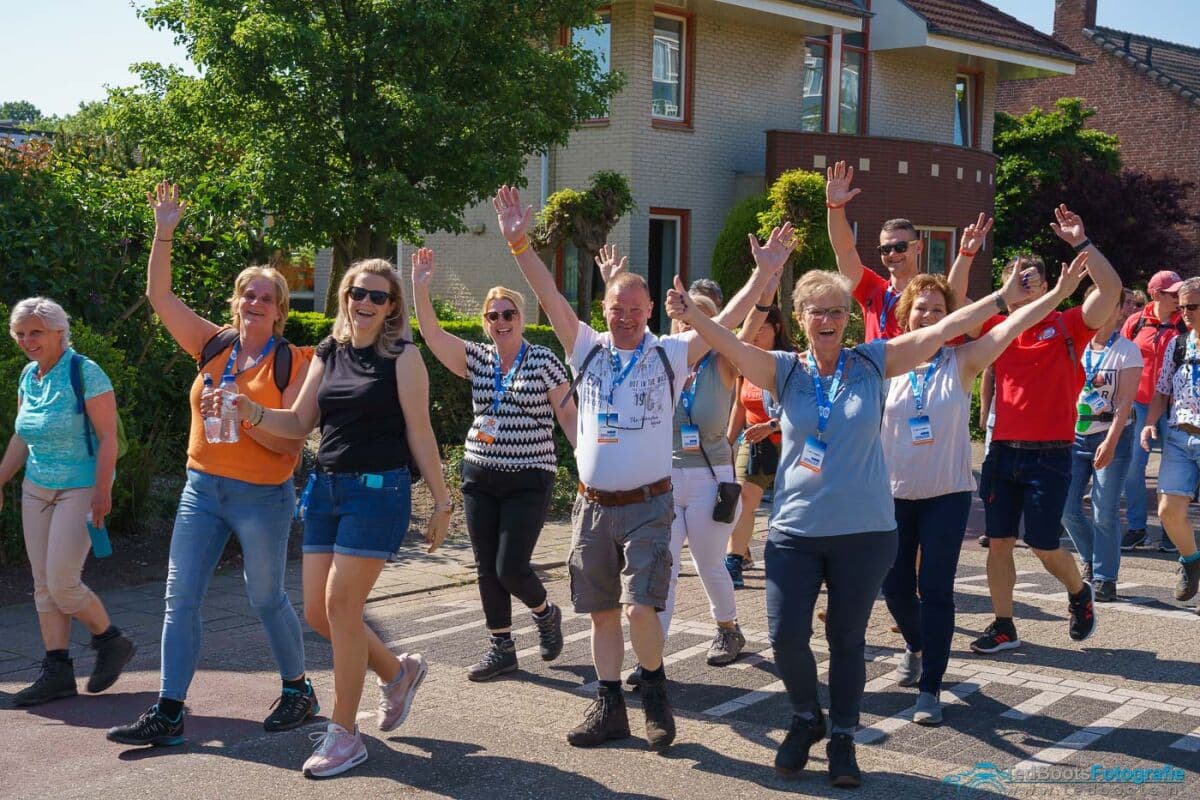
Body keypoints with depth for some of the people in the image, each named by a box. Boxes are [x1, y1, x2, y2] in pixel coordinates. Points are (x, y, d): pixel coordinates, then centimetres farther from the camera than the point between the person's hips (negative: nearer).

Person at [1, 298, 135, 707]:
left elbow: (108, 436, -16)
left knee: (62, 582, -11)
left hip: (79, 489, -7)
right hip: (36, 489, 8)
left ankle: (112, 641, 12)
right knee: (43, 585, 5)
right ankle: (57, 672, 10)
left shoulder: (84, 372, -13)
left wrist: (102, 492, -22)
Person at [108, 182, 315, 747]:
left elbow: (289, 441, -11)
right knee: (180, 599, 1)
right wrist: (164, 233, -4)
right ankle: (168, 715, 5)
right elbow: (159, 297, 3)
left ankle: (298, 692, 28)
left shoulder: (291, 362, -7)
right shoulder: (213, 346, 5)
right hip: (202, 489, 5)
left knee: (266, 599, 8)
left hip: (263, 496, -4)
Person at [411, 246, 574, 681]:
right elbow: (431, 333, -4)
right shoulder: (477, 359, 6)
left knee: (510, 567, -9)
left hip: (529, 480, -5)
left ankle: (546, 612, 23)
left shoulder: (544, 360, -4)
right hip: (479, 477, 5)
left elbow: (568, 416, -3)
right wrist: (420, 285, -15)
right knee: (487, 568, 7)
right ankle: (501, 648, 21)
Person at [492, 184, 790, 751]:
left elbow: (725, 320, -7)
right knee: (602, 613, 10)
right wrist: (519, 243, -15)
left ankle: (655, 692, 12)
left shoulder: (670, 355, 0)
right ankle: (609, 708, 23)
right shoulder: (586, 350, 4)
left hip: (647, 506, -3)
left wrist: (764, 274, -17)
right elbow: (550, 296, -4)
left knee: (641, 608, -14)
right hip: (592, 506, 3)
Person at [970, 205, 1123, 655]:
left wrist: (1081, 243, -17)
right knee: (998, 543, 6)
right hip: (1002, 451, 4)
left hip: (1050, 454, -4)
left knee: (1044, 546, 1)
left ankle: (1079, 593, 31)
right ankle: (1003, 627, 18)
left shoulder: (1067, 326, -1)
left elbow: (1111, 289, -14)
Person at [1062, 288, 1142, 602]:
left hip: (1112, 436, -4)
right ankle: (1089, 558, 25)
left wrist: (1110, 442, -22)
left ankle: (1104, 578, 9)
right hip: (1074, 434, 4)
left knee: (1105, 512, -4)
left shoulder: (1127, 351, -5)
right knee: (1066, 505, 0)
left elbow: (1125, 403, -13)